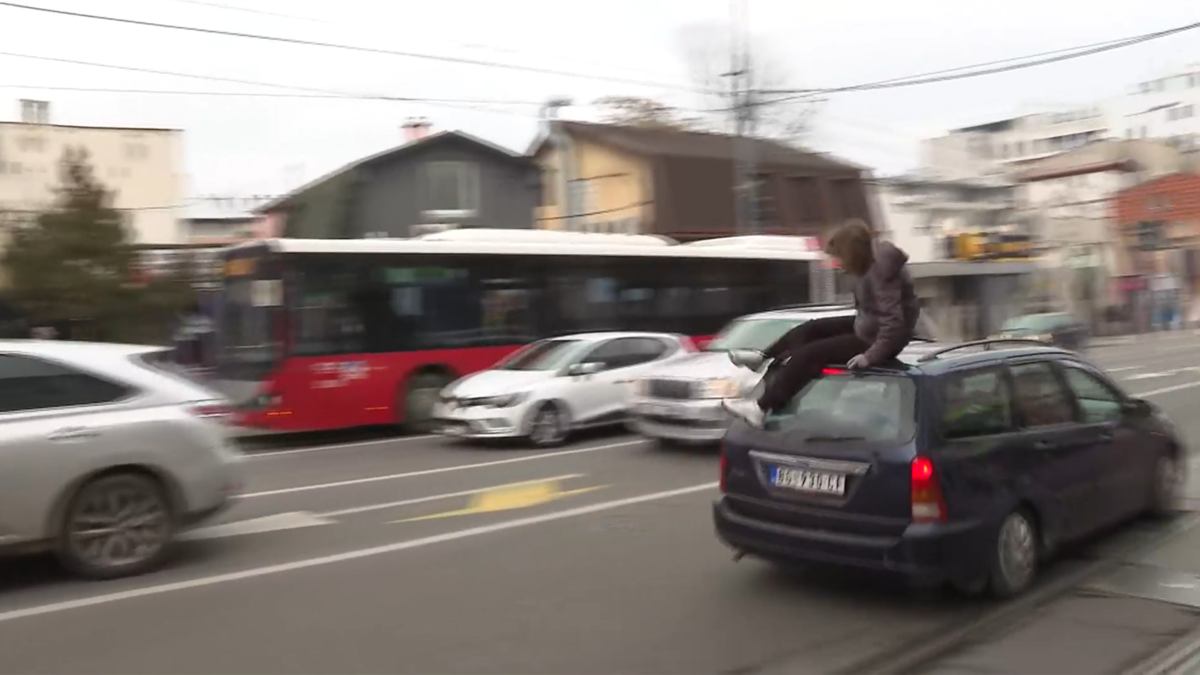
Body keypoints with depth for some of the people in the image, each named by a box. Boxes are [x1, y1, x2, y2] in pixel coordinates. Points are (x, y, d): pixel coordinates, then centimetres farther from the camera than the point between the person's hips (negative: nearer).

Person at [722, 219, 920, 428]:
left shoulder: (881, 273, -31)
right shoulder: (871, 260, -1)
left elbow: (894, 322, -34)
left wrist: (871, 355, -30)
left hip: (877, 338, -9)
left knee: (809, 354, -12)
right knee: (810, 329, 14)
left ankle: (761, 408, -10)